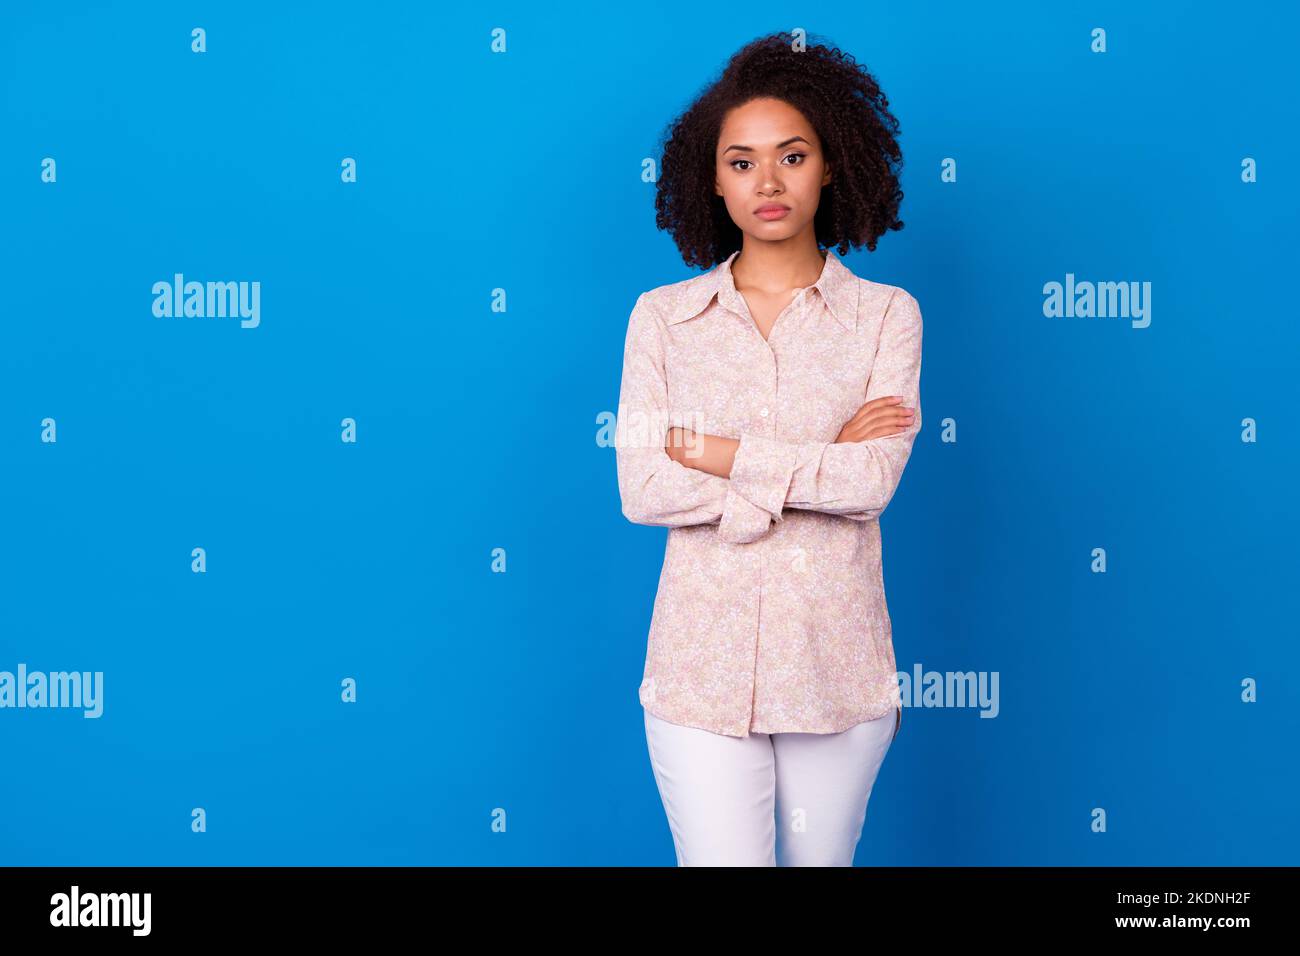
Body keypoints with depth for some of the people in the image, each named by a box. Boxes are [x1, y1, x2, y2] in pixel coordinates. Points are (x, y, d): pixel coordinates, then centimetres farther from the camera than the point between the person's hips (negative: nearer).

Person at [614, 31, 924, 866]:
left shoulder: (885, 314, 1)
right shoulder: (663, 317, 2)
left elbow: (873, 483, -12)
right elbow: (642, 491, -9)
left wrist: (706, 449, -12)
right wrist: (817, 467, -12)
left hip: (836, 664, 1)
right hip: (703, 664, 0)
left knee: (821, 859, 15)